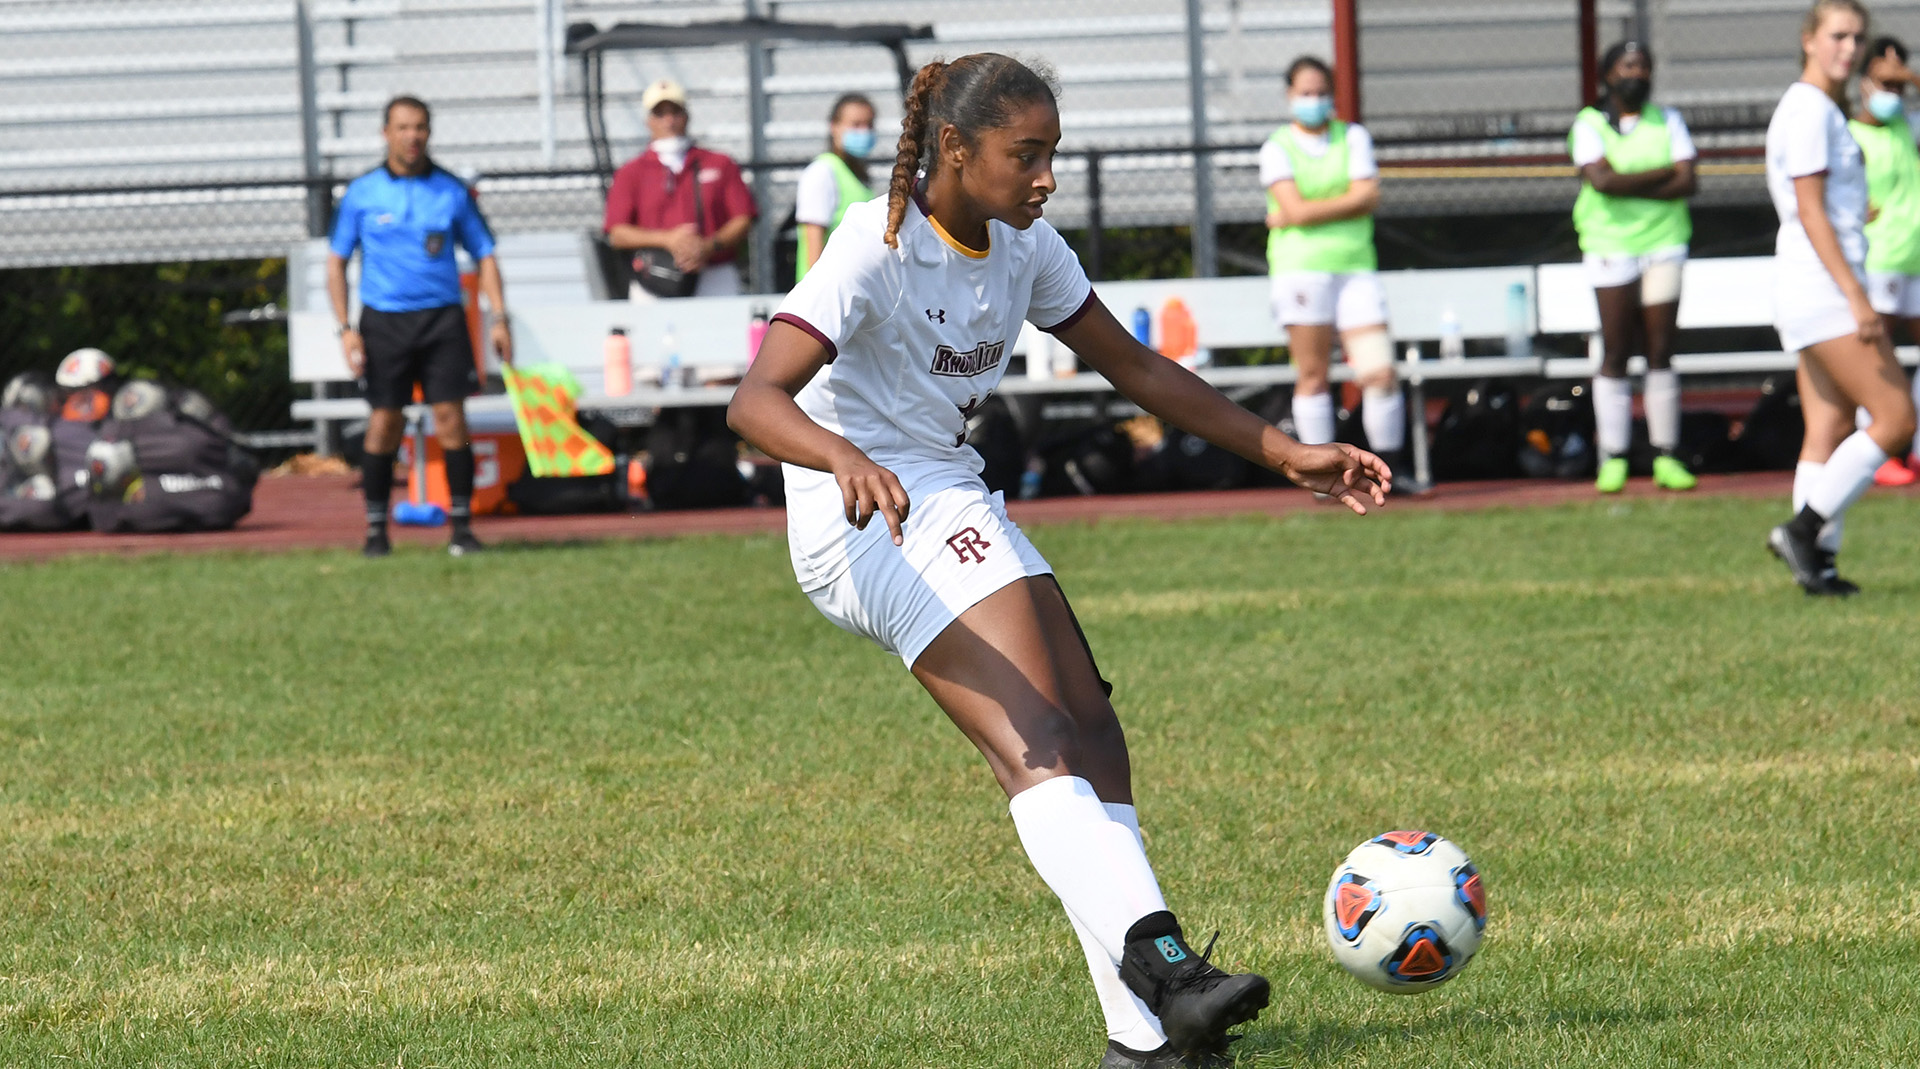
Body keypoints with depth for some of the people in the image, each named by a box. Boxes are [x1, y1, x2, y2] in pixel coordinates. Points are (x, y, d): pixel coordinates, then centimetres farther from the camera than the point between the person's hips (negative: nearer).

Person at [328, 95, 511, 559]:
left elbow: (484, 255, 11)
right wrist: (344, 327, -2)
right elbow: (336, 260, 8)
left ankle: (461, 525, -1)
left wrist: (499, 318, 1)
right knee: (384, 424, -2)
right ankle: (376, 529, 7)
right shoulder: (361, 193, 4)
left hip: (442, 319, 0)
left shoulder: (452, 191, 5)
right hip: (383, 321, 0)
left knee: (451, 419, -7)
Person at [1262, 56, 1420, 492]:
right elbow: (1295, 209, -9)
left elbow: (1368, 198, -2)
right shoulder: (1277, 149, 4)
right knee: (1312, 375, -4)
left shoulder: (1354, 137, 11)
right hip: (1301, 267, -2)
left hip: (1355, 265, 2)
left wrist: (1297, 215, -5)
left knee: (1379, 373, -6)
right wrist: (1347, 203, -5)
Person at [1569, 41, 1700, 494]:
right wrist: (1662, 173, -9)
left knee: (1660, 352, 0)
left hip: (1663, 241, 2)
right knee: (1615, 354, -4)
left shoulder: (1667, 121, 11)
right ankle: (1613, 460, -1)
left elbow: (1686, 183, -2)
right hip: (1610, 248, -2)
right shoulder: (1589, 125, 3)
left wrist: (1627, 186, -10)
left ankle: (1666, 457, 2)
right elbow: (1602, 180, -14)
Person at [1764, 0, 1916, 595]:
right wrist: (1855, 296, -23)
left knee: (1830, 433, 5)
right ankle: (1805, 529, -11)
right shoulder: (1810, 110, -13)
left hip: (1812, 293, 10)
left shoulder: (1821, 110, 18)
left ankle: (1816, 565, 2)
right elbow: (1810, 212, -18)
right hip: (1823, 285, -10)